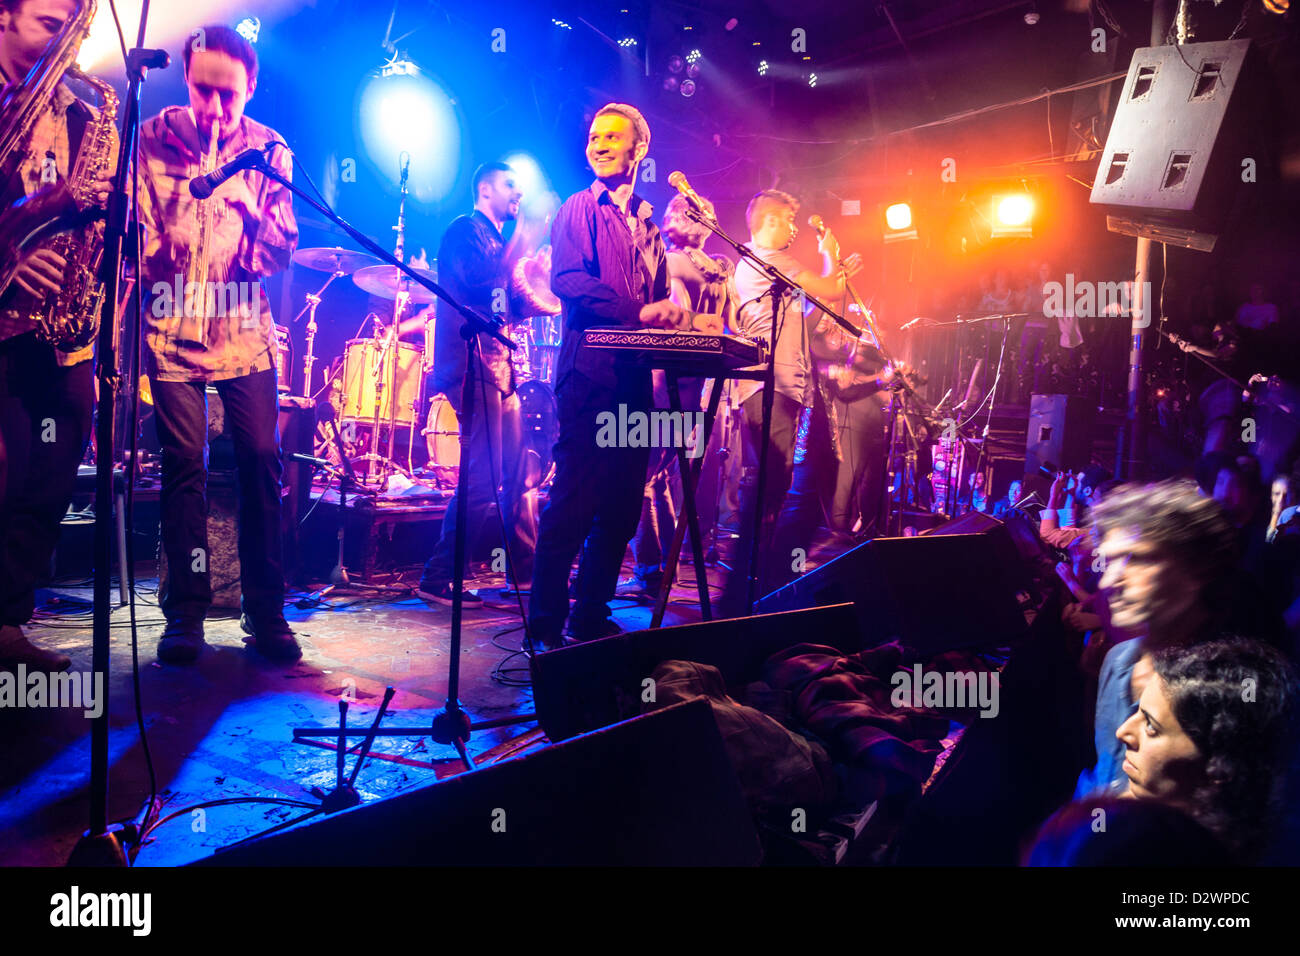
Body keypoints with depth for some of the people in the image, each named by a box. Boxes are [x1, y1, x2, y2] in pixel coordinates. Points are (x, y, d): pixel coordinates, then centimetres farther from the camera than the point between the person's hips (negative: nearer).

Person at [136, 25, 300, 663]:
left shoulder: (268, 151, 6)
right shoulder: (150, 140, 4)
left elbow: (282, 252, 1)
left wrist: (248, 207, -19)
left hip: (245, 331, 1)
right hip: (171, 329, -1)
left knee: (261, 459, -5)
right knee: (185, 462, -6)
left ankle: (266, 612, 5)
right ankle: (185, 616, 5)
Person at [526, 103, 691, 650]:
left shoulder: (646, 222, 22)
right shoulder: (579, 209, 2)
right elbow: (566, 279, -15)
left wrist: (675, 321, 0)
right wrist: (639, 312, -23)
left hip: (635, 374, 7)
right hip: (591, 371, -7)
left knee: (622, 503, 7)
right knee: (575, 499, -9)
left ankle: (591, 617, 17)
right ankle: (545, 625, -1)